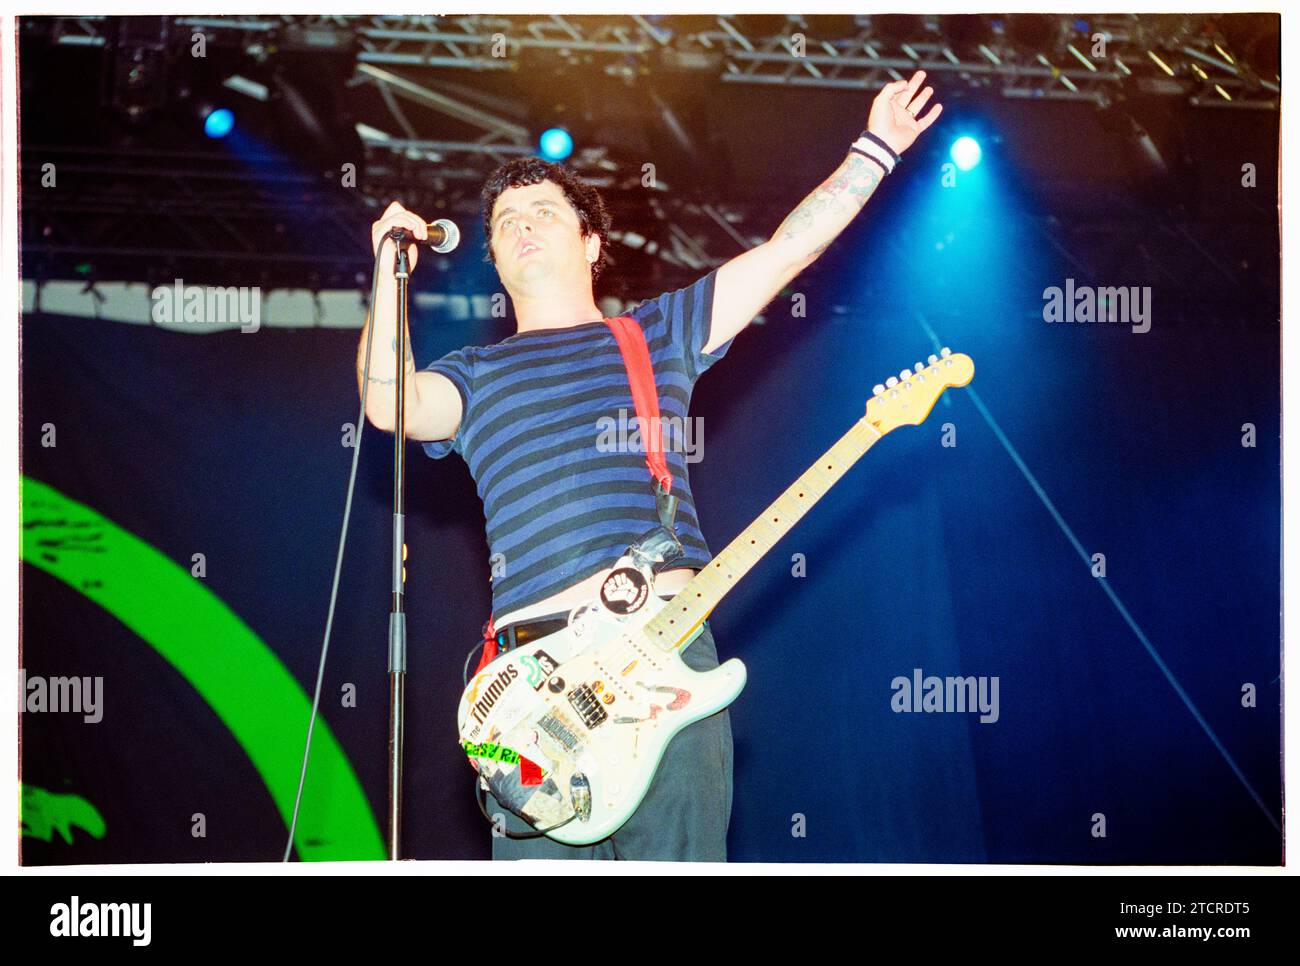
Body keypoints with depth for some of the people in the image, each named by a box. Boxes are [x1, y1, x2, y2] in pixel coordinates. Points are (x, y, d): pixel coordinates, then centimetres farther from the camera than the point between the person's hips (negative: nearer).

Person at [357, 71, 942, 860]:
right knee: (541, 852, -6)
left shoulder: (659, 334, 21)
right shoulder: (477, 376, 19)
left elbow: (790, 246, 21)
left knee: (682, 852, -2)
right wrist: (392, 272, -2)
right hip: (537, 660, 0)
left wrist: (876, 148, 21)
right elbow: (389, 403, -2)